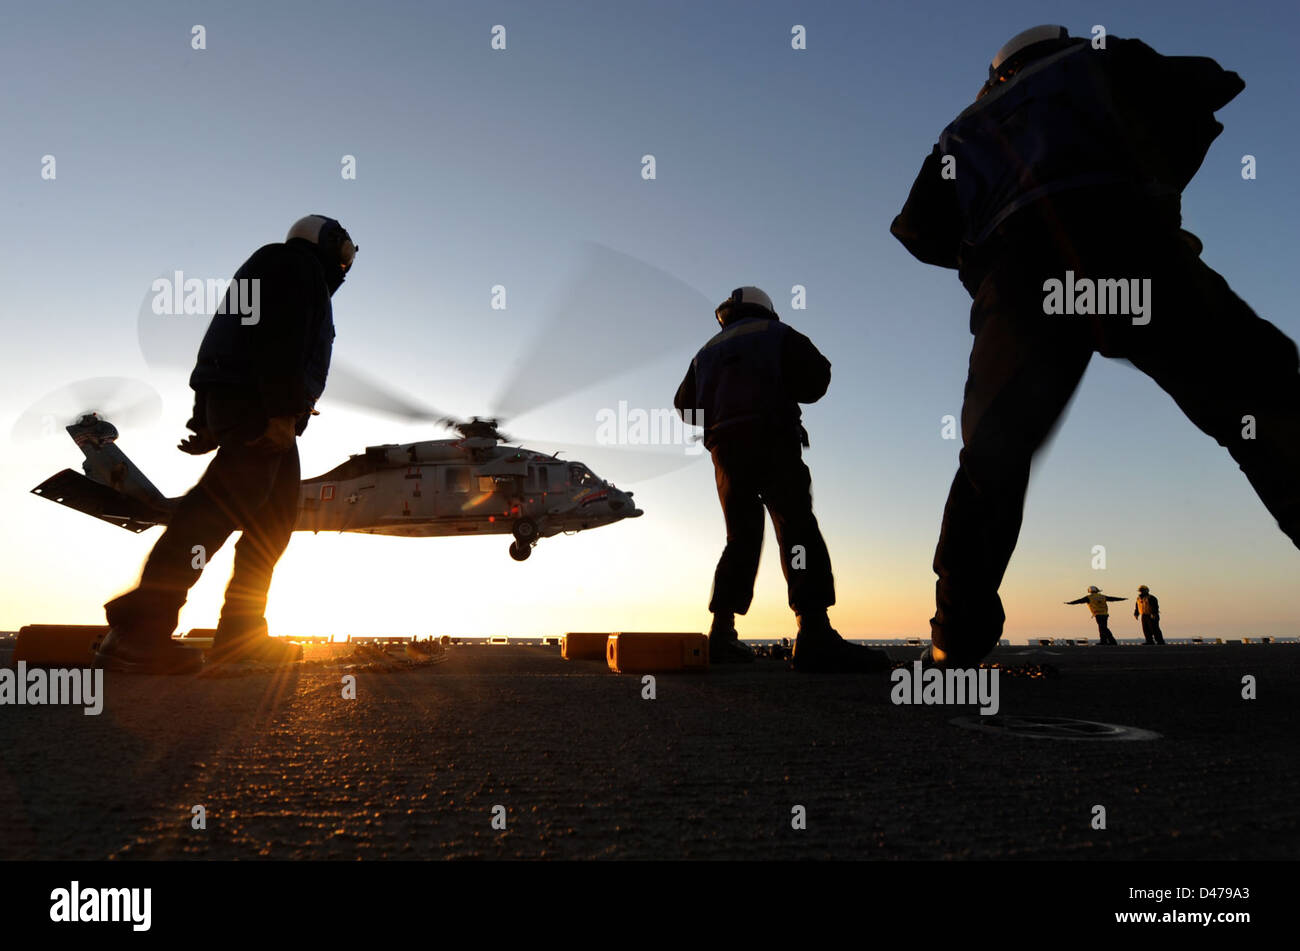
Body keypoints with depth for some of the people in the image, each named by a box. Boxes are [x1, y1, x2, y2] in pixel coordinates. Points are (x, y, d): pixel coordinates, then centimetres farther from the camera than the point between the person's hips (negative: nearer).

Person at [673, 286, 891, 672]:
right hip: (770, 440, -5)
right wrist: (783, 387, 20)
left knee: (741, 538, 11)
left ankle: (721, 635, 2)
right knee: (798, 529, -15)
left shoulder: (708, 351, 26)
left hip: (724, 448, 5)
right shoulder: (776, 333, 14)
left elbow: (684, 402, 22)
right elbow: (817, 374, 1)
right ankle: (814, 634, -31)